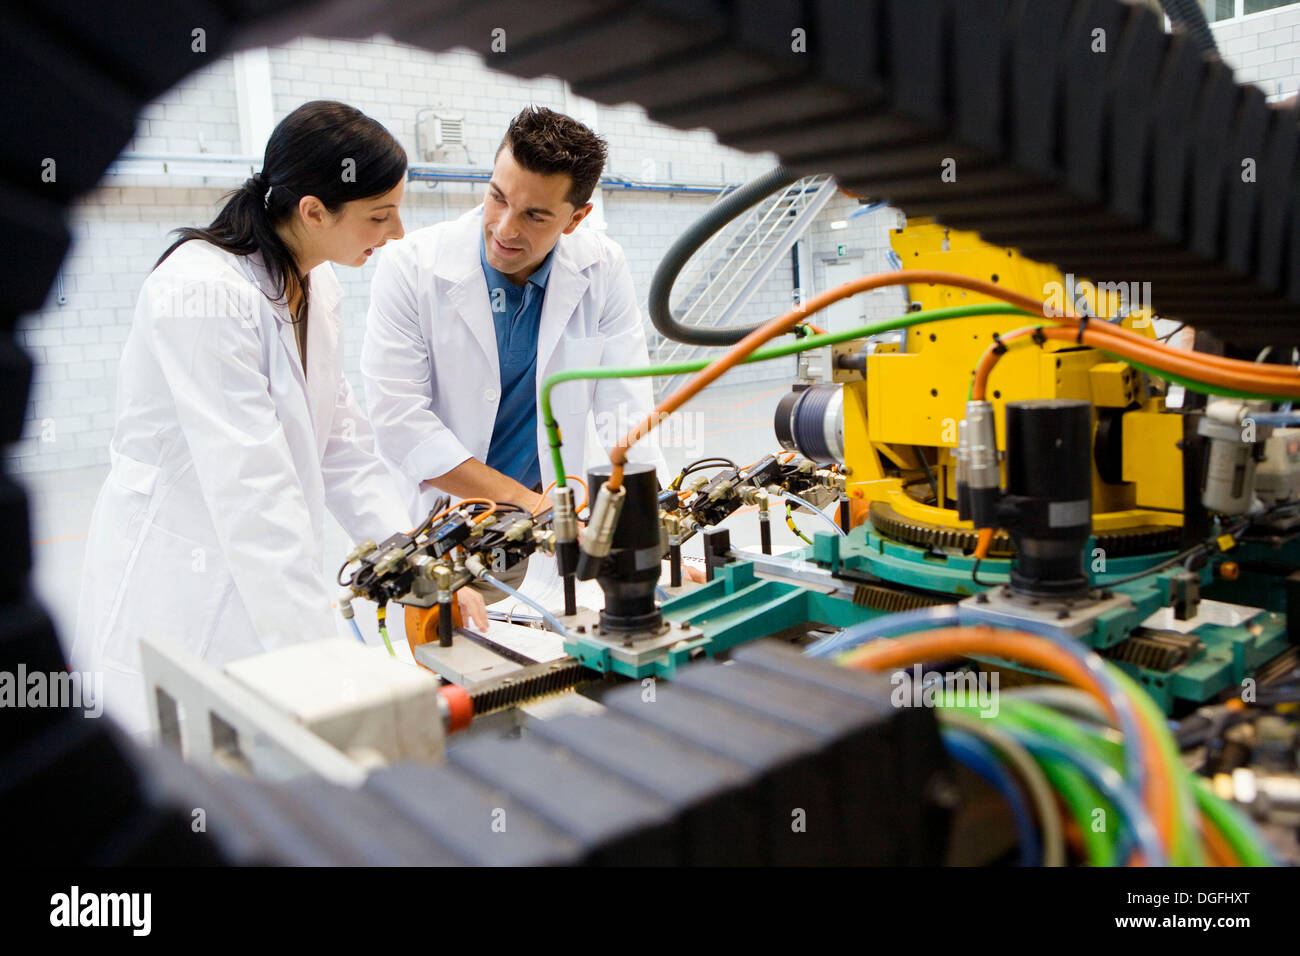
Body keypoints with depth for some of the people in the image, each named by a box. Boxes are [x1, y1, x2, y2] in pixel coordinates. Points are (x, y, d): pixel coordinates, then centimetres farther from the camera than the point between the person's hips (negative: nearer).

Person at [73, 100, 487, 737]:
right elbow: (252, 488, -27)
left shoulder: (317, 288, 6)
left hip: (264, 586, 8)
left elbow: (341, 448, 7)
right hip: (175, 606, -7)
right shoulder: (204, 291, -22)